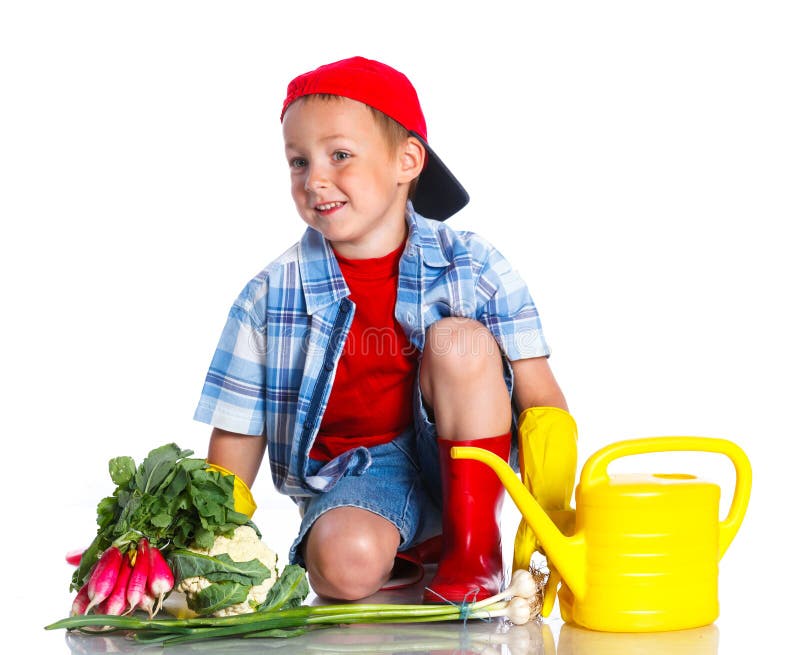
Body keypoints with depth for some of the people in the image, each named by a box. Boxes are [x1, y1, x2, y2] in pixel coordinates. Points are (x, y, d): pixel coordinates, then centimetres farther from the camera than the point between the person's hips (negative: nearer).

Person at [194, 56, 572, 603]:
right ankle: (406, 560, 3)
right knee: (345, 561, -34)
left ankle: (473, 544, -13)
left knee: (458, 339, -24)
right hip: (350, 478, -1)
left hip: (460, 461, 1)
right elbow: (235, 446, 0)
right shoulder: (272, 297, -4)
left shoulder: (474, 267, -6)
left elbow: (539, 397, -9)